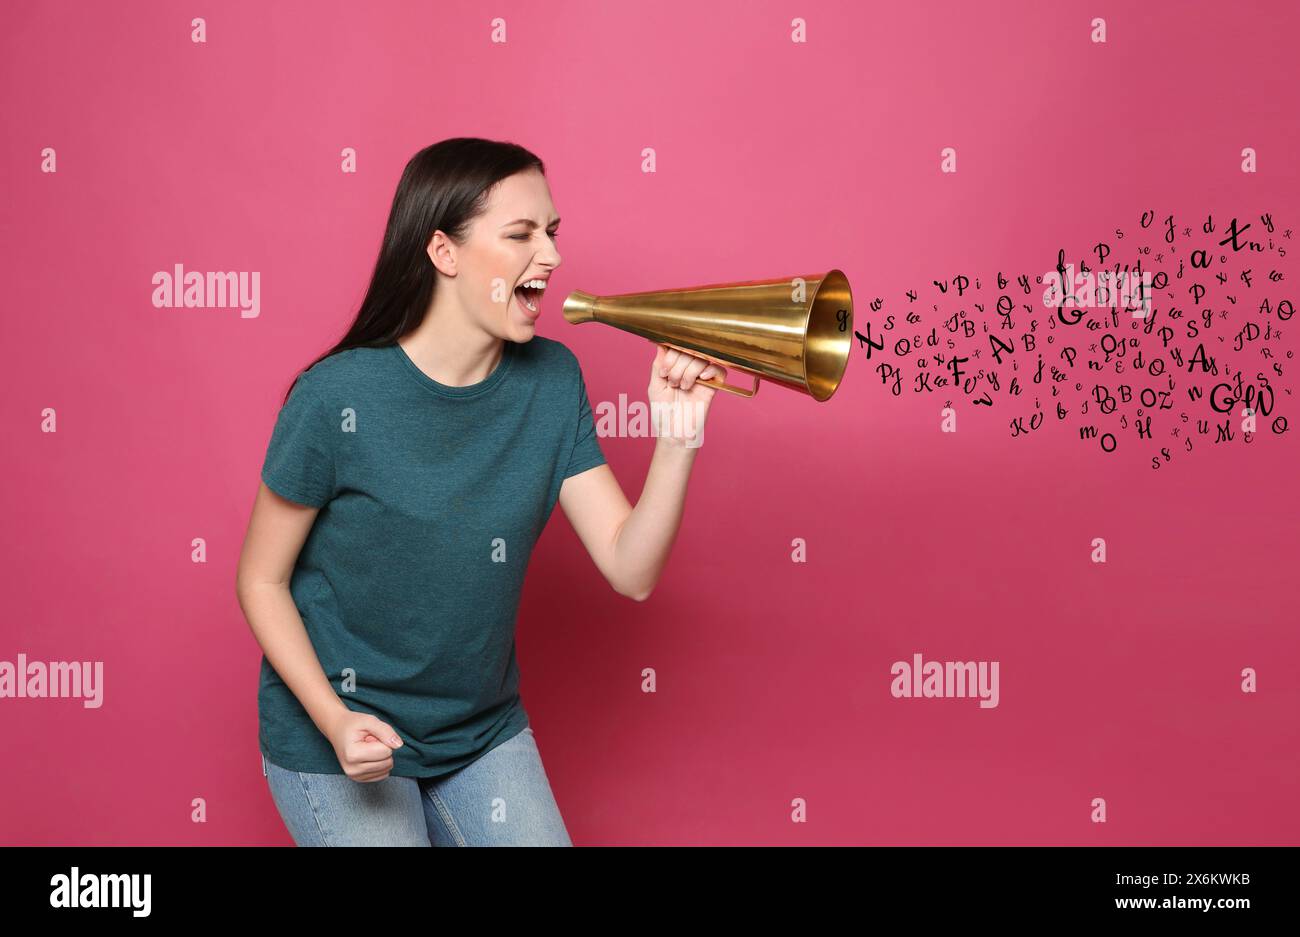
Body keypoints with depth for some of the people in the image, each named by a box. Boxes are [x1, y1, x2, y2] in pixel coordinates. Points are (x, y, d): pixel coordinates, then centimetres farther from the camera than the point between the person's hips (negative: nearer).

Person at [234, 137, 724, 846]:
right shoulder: (337, 397, -20)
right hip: (335, 738, -4)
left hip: (484, 730, 4)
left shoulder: (552, 380, -7)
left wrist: (677, 441, -23)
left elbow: (630, 569, -9)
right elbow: (262, 580, -10)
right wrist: (335, 720, -21)